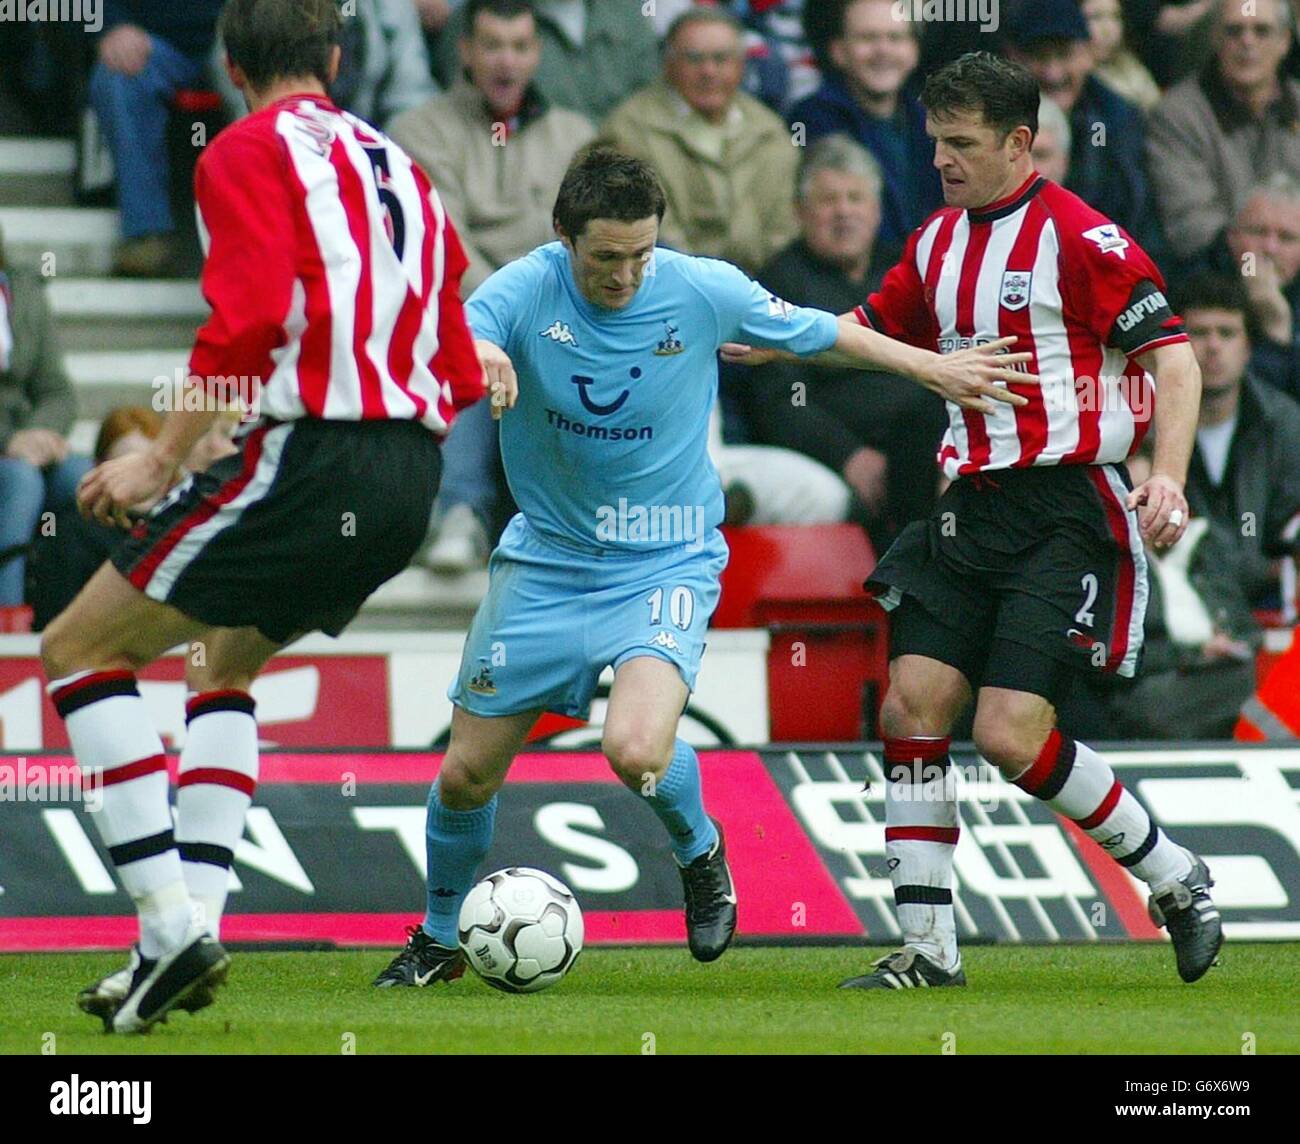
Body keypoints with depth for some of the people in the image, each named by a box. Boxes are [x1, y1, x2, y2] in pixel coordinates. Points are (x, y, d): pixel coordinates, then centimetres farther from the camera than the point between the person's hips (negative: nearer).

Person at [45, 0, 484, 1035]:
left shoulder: (248, 153, 0)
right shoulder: (398, 166, 21)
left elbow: (250, 319, -16)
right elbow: (461, 376, 18)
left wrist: (161, 461, -11)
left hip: (311, 454, -8)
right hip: (412, 478, 8)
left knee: (80, 648, 2)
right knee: (227, 668, 28)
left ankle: (171, 921, -10)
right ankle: (196, 924, 13)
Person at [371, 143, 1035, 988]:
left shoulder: (705, 291, -12)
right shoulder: (524, 291, -14)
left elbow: (817, 333, 5)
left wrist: (933, 368, 10)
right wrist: (474, 361, -54)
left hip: (665, 566, -2)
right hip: (545, 561, 2)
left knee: (636, 750, -27)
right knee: (466, 773, 5)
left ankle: (700, 850, 8)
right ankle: (440, 939, 33)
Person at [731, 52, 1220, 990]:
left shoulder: (1078, 236, -11)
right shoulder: (940, 241, 12)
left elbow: (1173, 357, -13)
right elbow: (874, 331, 27)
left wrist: (1169, 477, -26)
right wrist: (760, 338, 15)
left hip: (1069, 510, -8)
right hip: (971, 511, 8)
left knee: (1011, 734, -14)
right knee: (913, 707, -3)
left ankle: (1175, 879, 6)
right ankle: (928, 948, 3)